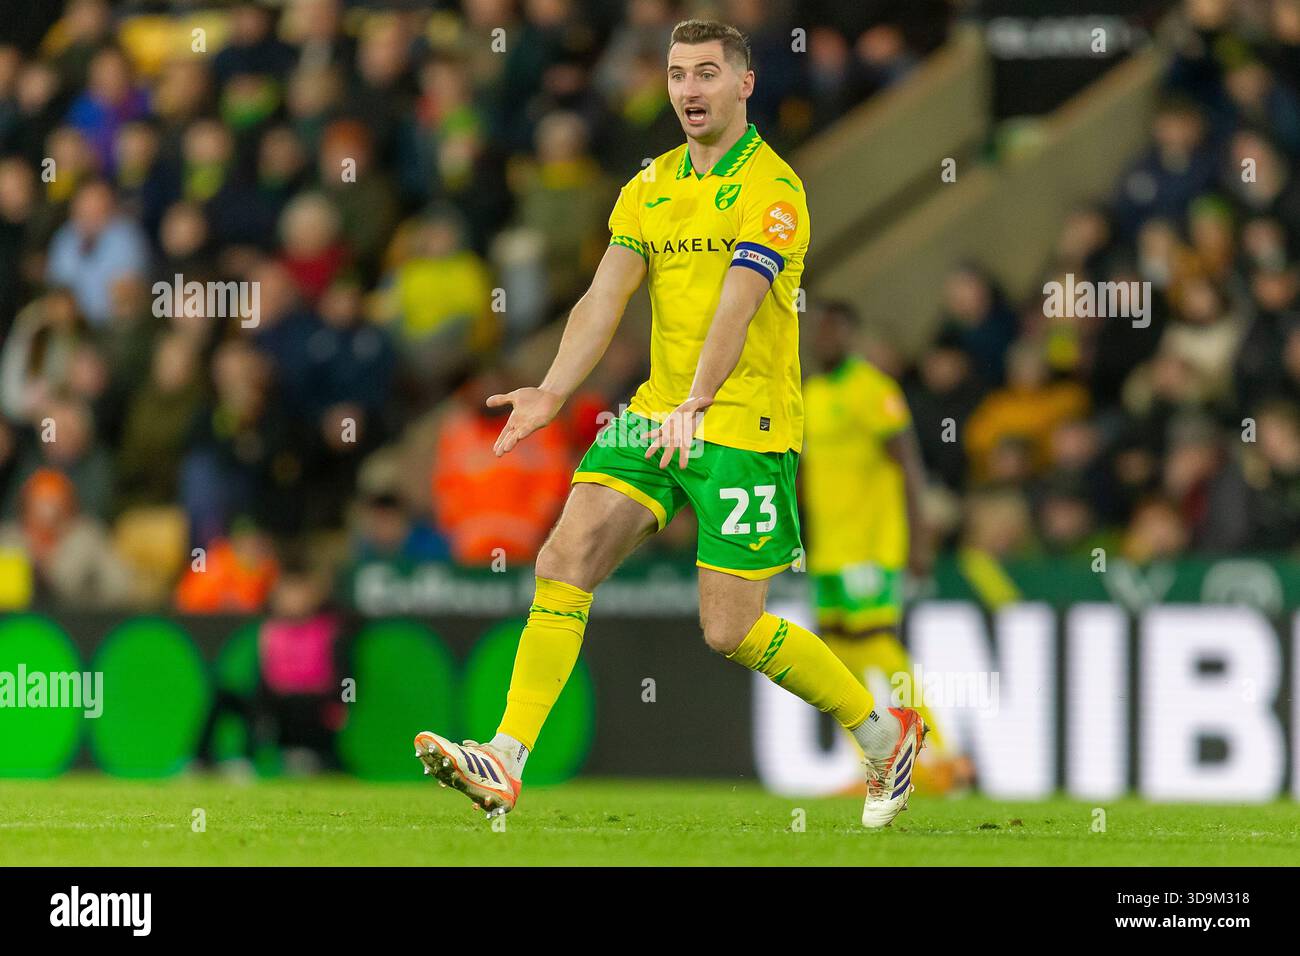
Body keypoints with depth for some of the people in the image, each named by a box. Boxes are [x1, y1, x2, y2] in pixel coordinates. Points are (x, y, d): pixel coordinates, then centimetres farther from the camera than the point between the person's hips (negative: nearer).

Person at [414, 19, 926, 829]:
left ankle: (885, 731, 16)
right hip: (657, 416, 6)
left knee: (732, 631, -6)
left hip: (745, 427, -6)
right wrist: (553, 393, -11)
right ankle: (506, 761, -16)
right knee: (566, 557, -12)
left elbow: (737, 304, -22)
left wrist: (697, 405, -34)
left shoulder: (772, 187, -10)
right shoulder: (649, 189, 12)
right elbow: (607, 295, 3)